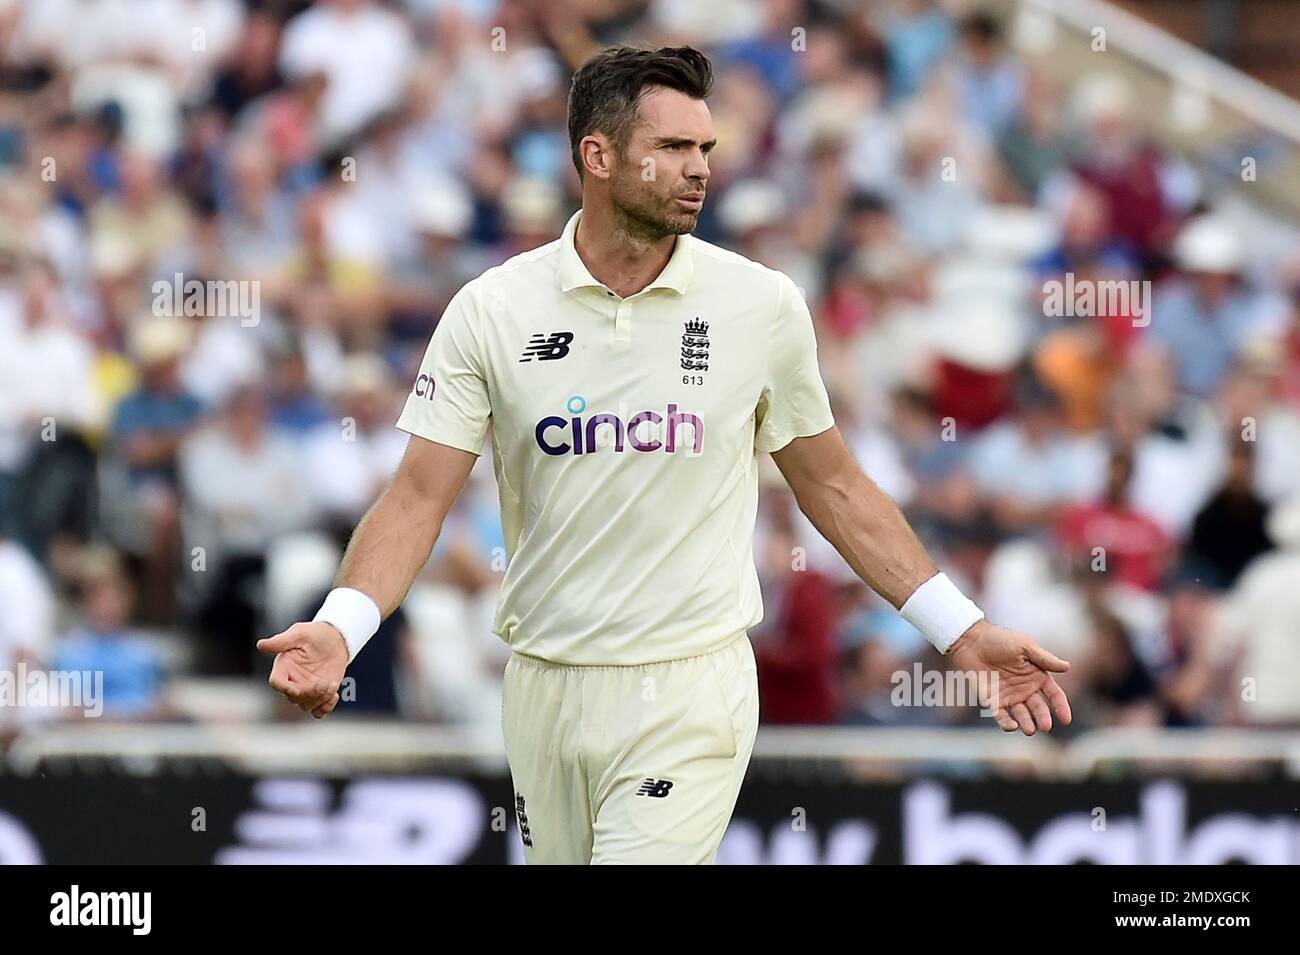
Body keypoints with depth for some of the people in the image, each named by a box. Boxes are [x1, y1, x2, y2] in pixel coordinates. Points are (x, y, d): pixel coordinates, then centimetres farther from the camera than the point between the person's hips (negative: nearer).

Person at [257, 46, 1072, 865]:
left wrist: (961, 630, 6)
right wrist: (340, 627, -20)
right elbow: (419, 498, -3)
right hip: (544, 692, 2)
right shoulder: (491, 310, -2)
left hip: (691, 693, -2)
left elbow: (834, 488, 10)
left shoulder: (763, 305, 0)